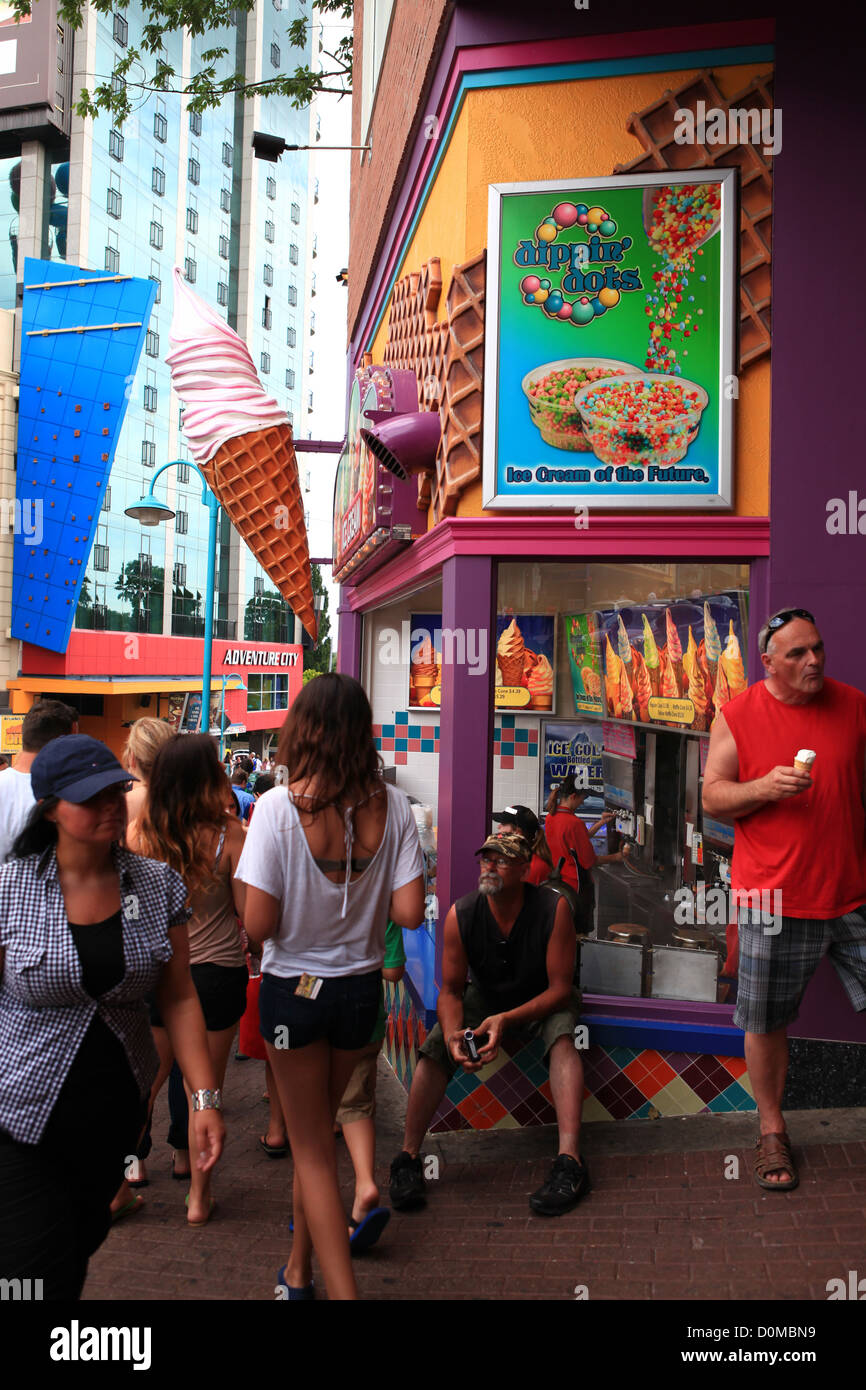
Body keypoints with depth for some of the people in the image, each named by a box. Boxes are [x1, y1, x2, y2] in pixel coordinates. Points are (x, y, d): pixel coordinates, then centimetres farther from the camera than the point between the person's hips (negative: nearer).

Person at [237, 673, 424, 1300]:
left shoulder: (279, 806, -20)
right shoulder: (392, 805, -11)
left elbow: (258, 925, -20)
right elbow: (410, 912, -11)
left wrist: (300, 899, 1)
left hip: (292, 988, -4)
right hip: (361, 987, 4)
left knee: (312, 1149, 13)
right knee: (319, 1131, 24)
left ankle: (342, 1289, 9)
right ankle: (299, 1270, 41)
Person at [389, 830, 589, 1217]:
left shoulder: (553, 909, -24)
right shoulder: (461, 915, -17)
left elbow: (560, 988, -22)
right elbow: (451, 989, -10)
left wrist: (507, 1020, -35)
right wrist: (453, 1033, -31)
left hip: (542, 1000, -2)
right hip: (485, 997, 2)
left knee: (561, 1037, -34)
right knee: (434, 1046, -21)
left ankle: (569, 1161, -39)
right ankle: (407, 1158, -12)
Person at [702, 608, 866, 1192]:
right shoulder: (738, 716, -2)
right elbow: (712, 797, -1)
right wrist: (765, 787, -18)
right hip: (776, 897, -2)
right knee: (766, 1021, 7)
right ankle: (772, 1132, 26)